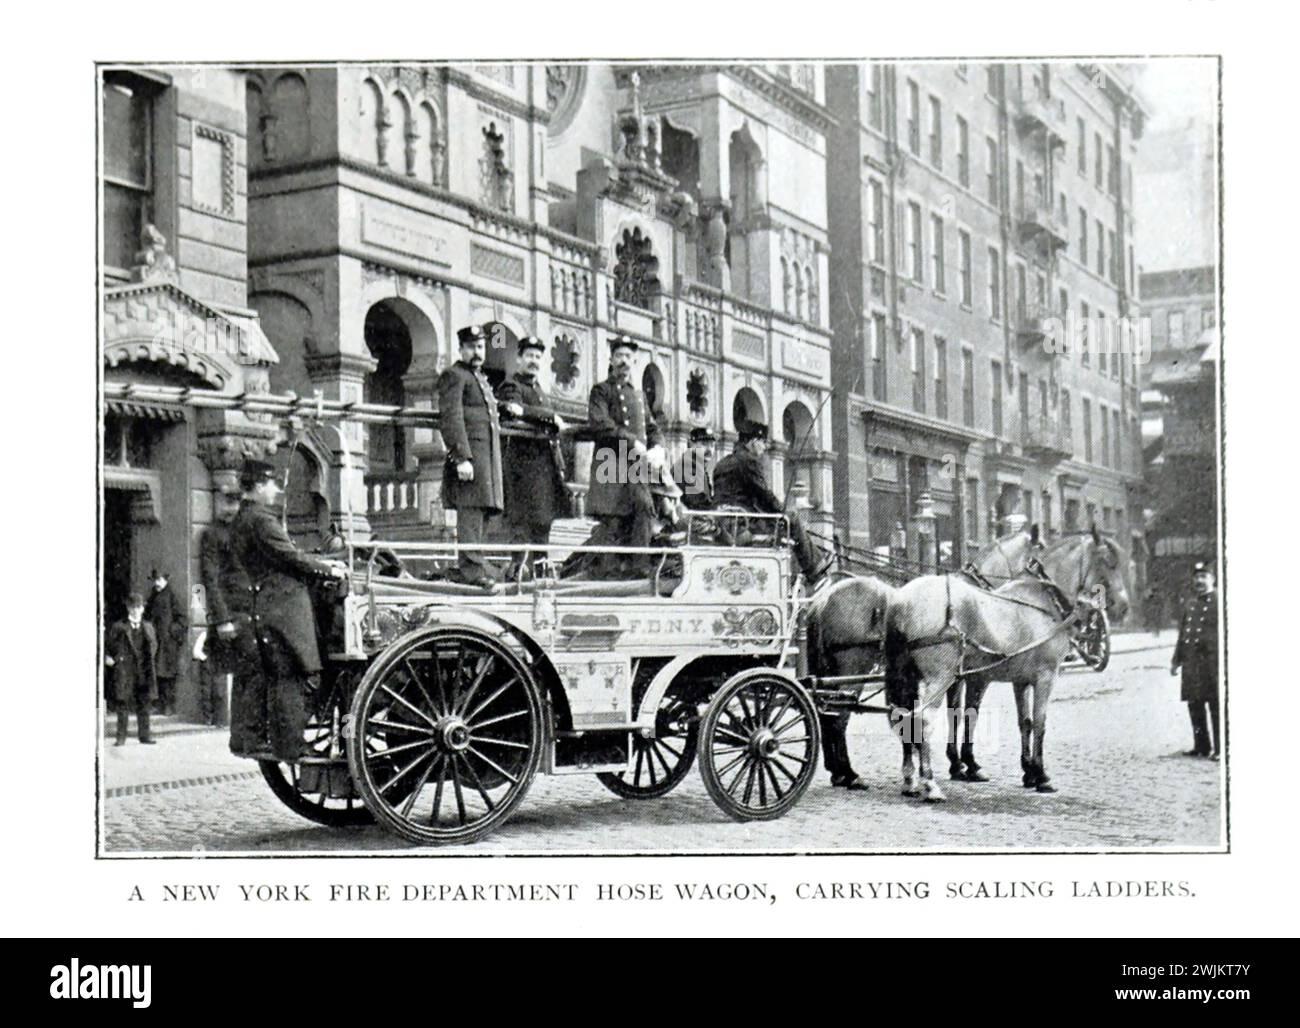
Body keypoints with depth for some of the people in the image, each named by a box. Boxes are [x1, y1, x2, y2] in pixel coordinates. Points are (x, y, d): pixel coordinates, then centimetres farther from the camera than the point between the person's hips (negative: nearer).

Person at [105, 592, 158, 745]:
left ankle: (145, 734, 10)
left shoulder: (148, 627, 12)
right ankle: (121, 737, 3)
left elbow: (154, 645, 19)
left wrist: (150, 662, 8)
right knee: (123, 704, -2)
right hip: (124, 669, -2)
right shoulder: (118, 627, 3)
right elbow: (107, 644, 10)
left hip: (143, 670, 3)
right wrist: (107, 657, -3)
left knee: (144, 703, 3)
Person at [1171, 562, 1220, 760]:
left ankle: (1220, 748, 2)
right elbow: (1182, 633, 18)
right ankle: (1201, 745, 20)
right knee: (1194, 705, 10)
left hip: (1212, 660, -6)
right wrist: (1176, 660, 14)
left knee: (1216, 706, -3)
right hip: (1191, 662, 6)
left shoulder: (1220, 602, -4)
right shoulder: (1190, 604, 16)